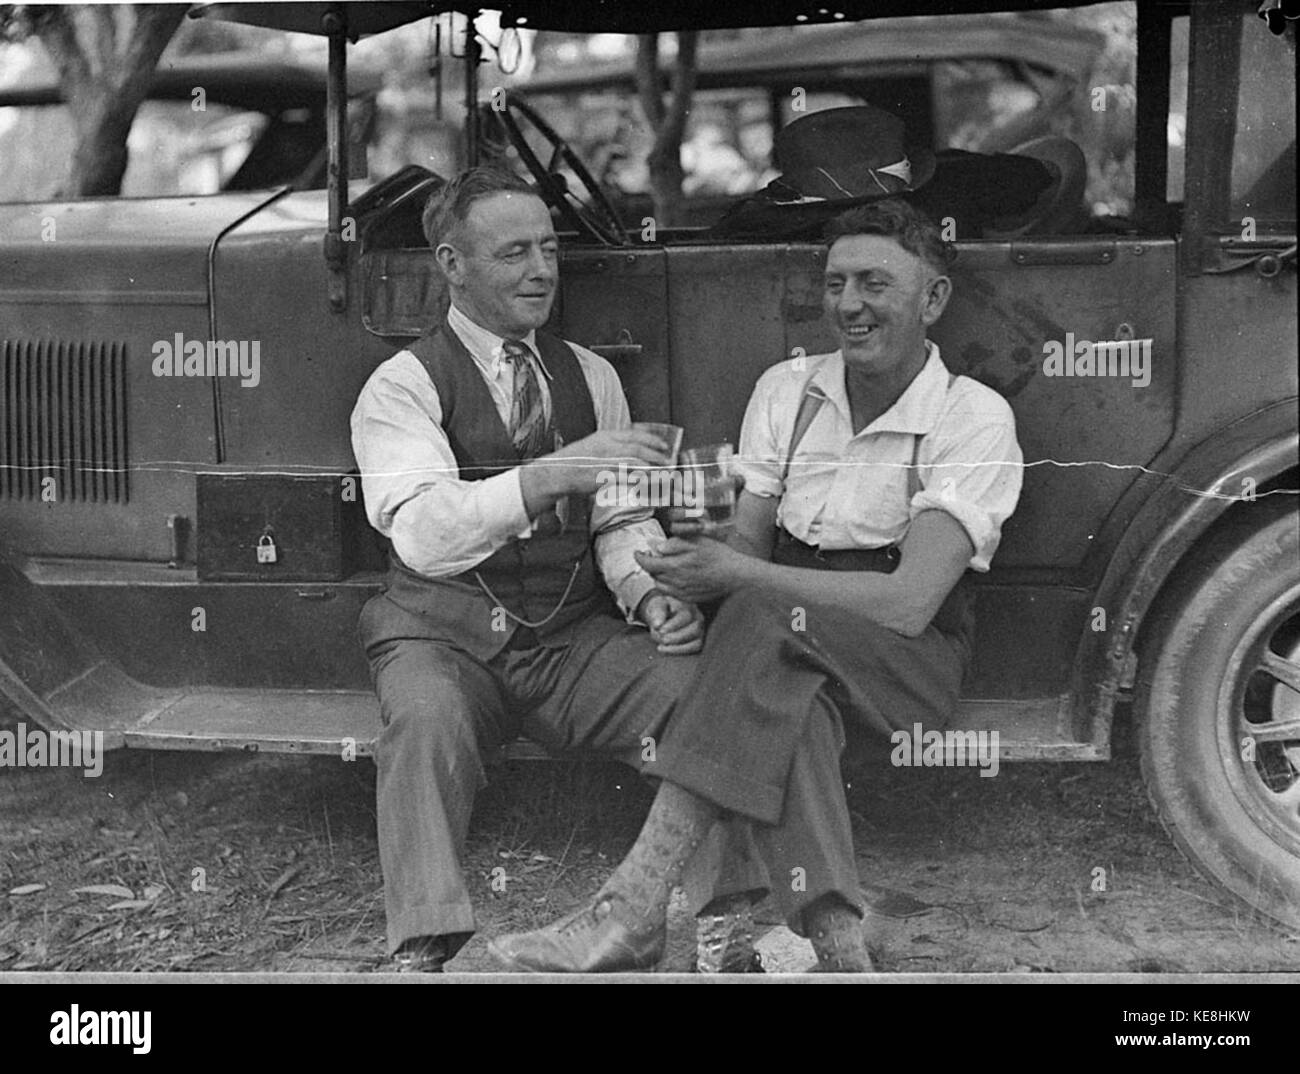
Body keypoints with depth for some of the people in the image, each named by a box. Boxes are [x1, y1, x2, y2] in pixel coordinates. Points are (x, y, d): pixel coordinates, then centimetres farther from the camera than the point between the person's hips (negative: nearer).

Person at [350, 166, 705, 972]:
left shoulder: (591, 376, 15)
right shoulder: (403, 385, -2)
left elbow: (622, 520, 11)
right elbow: (420, 532, -19)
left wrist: (652, 593, -12)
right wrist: (546, 475, -34)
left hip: (572, 635, 3)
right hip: (446, 633, -3)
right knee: (429, 721, -37)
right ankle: (425, 949, -35)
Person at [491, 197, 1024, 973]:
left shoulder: (975, 418, -7)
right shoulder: (787, 390, 10)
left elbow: (909, 602, -18)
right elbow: (750, 549, 6)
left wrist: (740, 575, -22)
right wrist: (701, 568, -19)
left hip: (910, 659, -3)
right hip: (791, 654, 4)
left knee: (768, 623, -36)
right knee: (783, 703, -36)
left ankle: (634, 908, -41)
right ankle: (833, 943, -50)